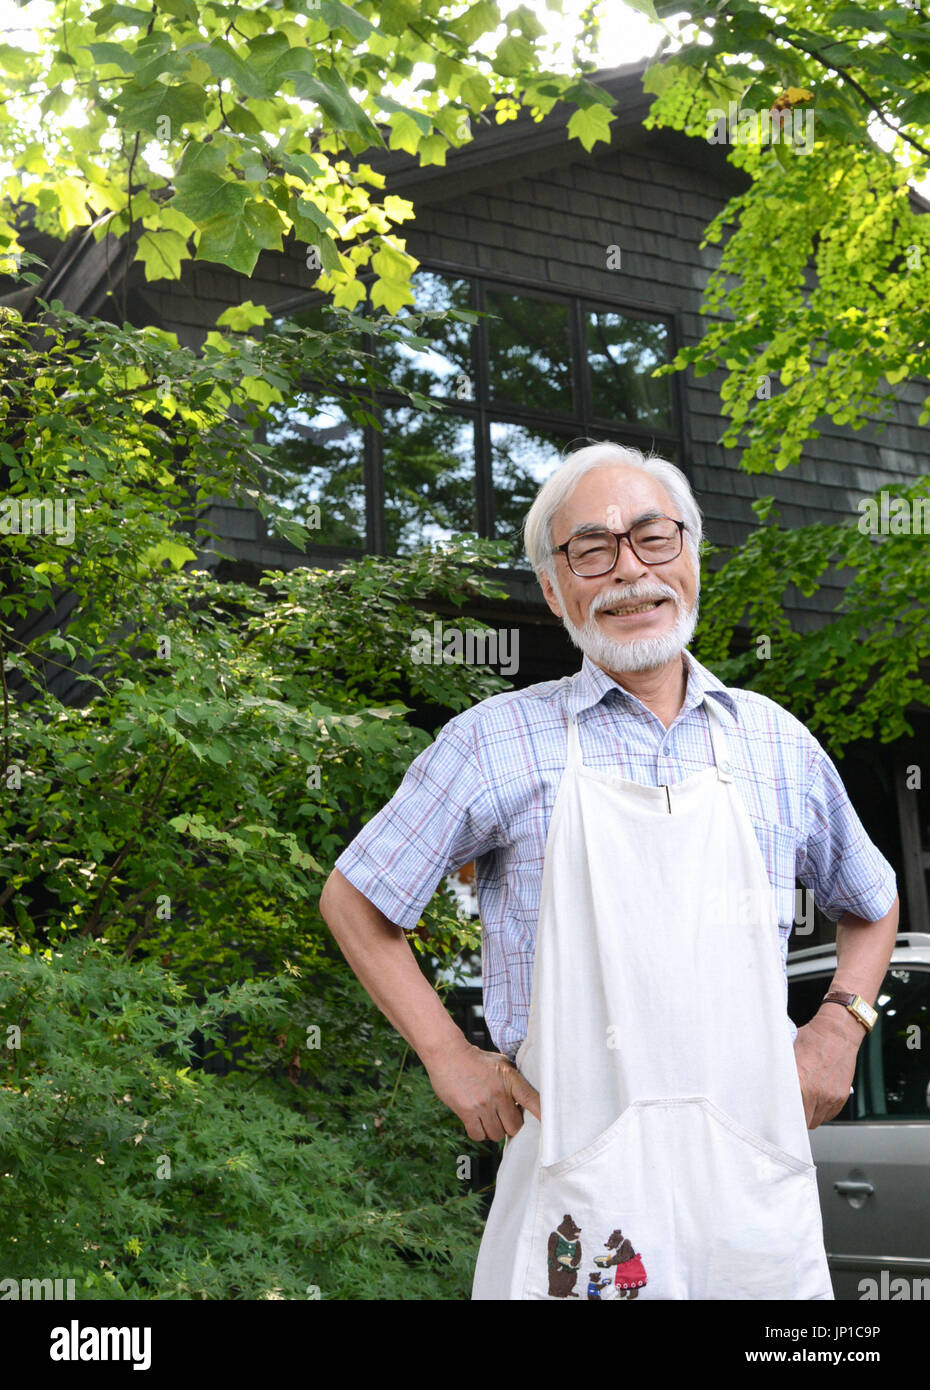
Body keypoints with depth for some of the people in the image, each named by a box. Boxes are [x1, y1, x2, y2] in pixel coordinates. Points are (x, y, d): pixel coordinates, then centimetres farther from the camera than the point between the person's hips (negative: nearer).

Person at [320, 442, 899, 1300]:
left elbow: (871, 905, 23)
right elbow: (353, 899, 7)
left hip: (756, 1167, 3)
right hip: (581, 1172, -2)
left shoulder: (776, 742, 8)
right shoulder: (497, 742, -1)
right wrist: (450, 1057, 0)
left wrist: (840, 1026, 6)